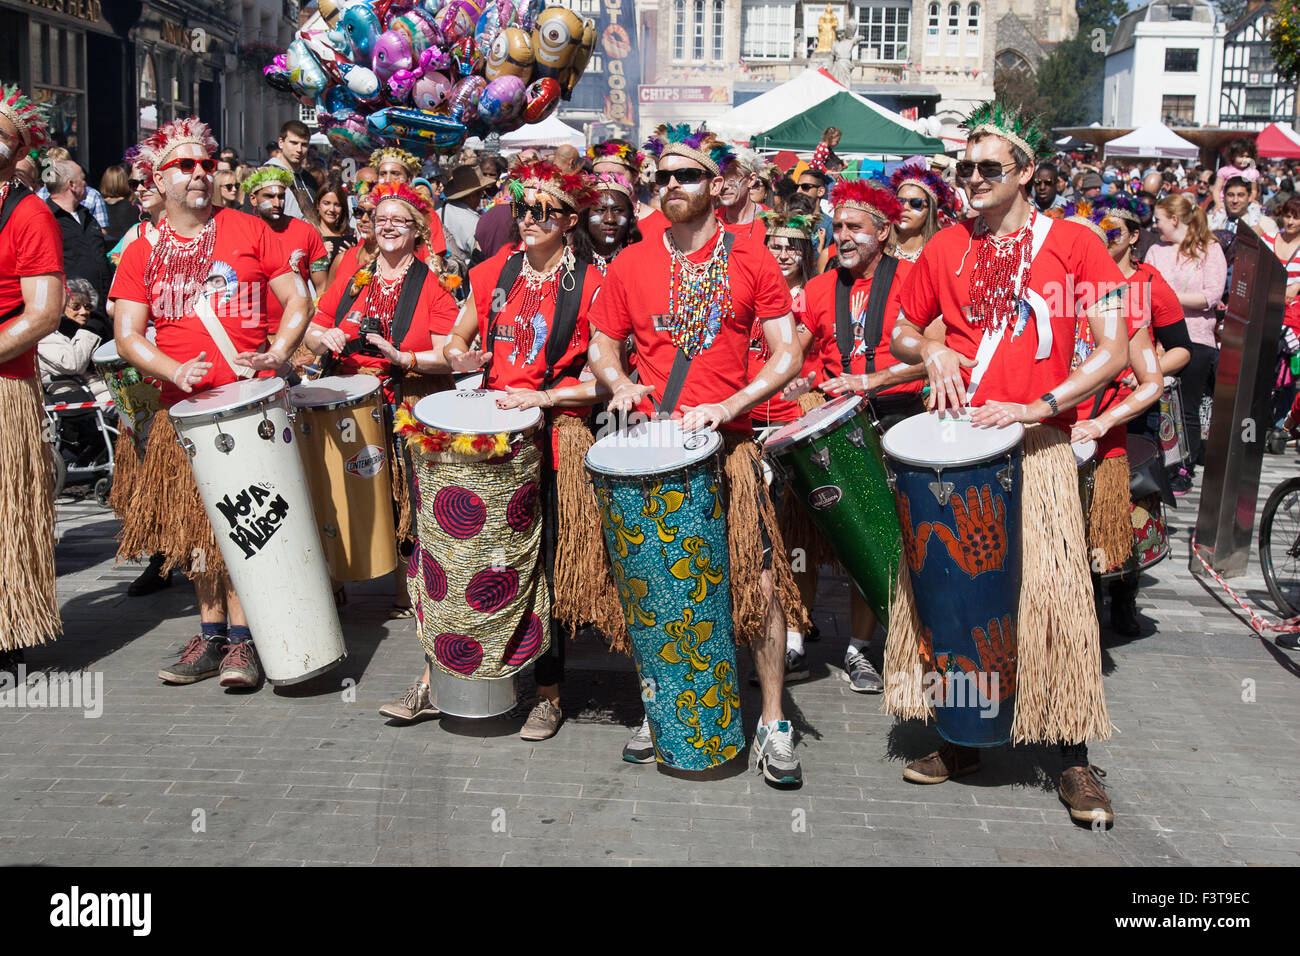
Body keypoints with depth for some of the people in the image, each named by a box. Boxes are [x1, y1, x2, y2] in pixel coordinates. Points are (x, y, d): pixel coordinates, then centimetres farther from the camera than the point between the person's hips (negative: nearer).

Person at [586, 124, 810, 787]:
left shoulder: (751, 260, 1)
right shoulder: (631, 265, 9)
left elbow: (788, 356, -1)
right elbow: (603, 346, 18)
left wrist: (727, 406, -15)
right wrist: (619, 384, -5)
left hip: (729, 440, -2)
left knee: (759, 576, -7)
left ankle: (773, 724, 6)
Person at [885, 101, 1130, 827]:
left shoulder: (1073, 244, 0)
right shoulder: (946, 248, 11)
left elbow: (1114, 352, -7)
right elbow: (901, 336, 21)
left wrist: (1038, 406, -17)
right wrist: (931, 351, -2)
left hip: (1037, 442, -4)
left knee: (1055, 593, -8)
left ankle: (1076, 760, 3)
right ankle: (960, 739, 21)